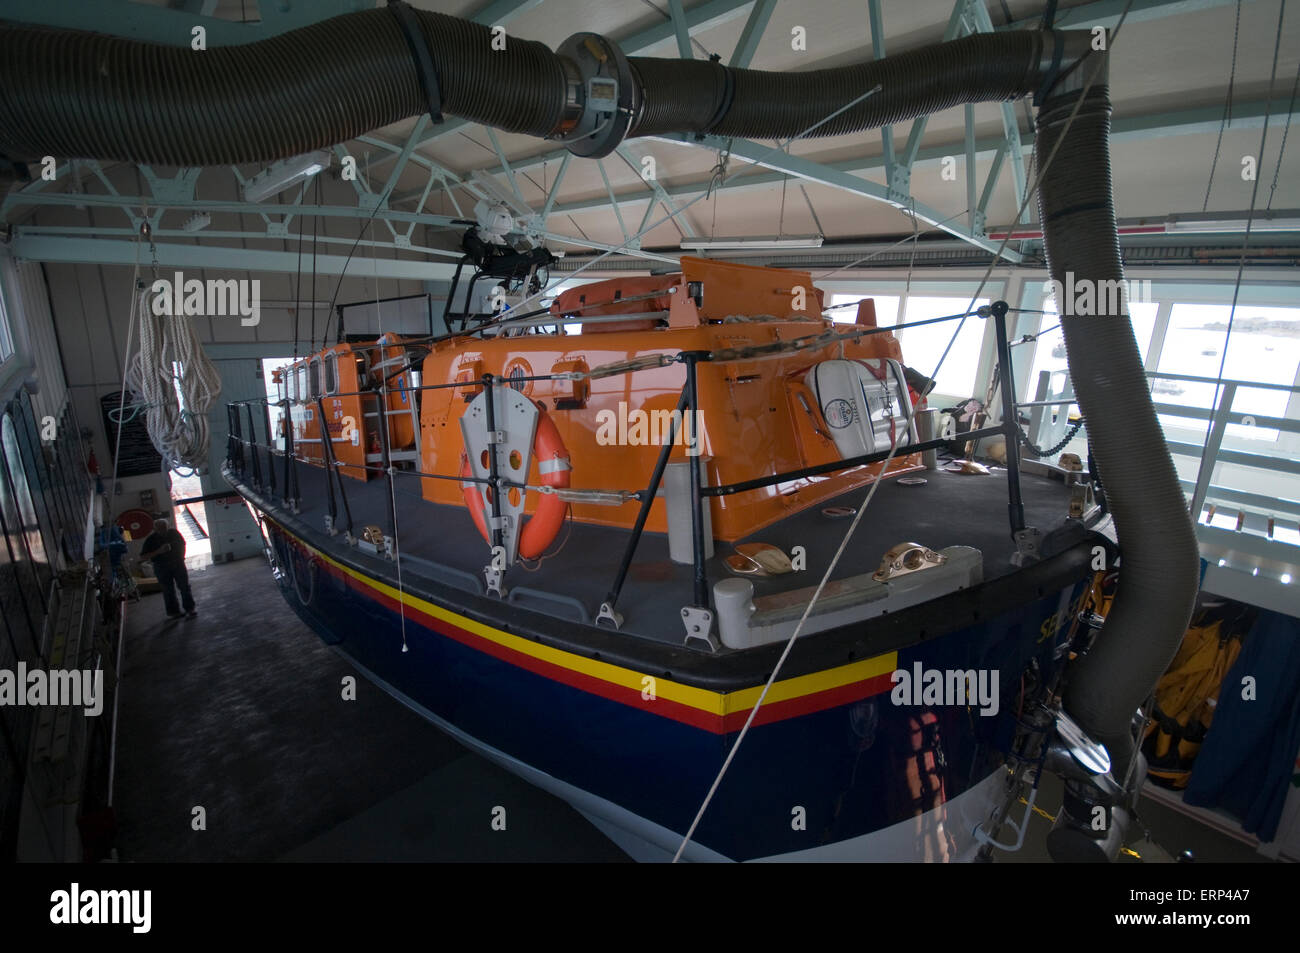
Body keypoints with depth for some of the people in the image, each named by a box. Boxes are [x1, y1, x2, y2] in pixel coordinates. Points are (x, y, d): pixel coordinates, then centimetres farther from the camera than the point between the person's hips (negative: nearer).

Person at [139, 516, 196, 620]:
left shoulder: (173, 533, -3)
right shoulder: (151, 539, -10)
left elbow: (182, 544, 16)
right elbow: (142, 557, -13)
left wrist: (181, 557, 7)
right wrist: (159, 551, -25)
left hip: (177, 564, 2)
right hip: (162, 567, -2)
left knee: (184, 586, 1)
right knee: (168, 590, 4)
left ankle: (190, 608, 8)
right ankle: (173, 612, 12)